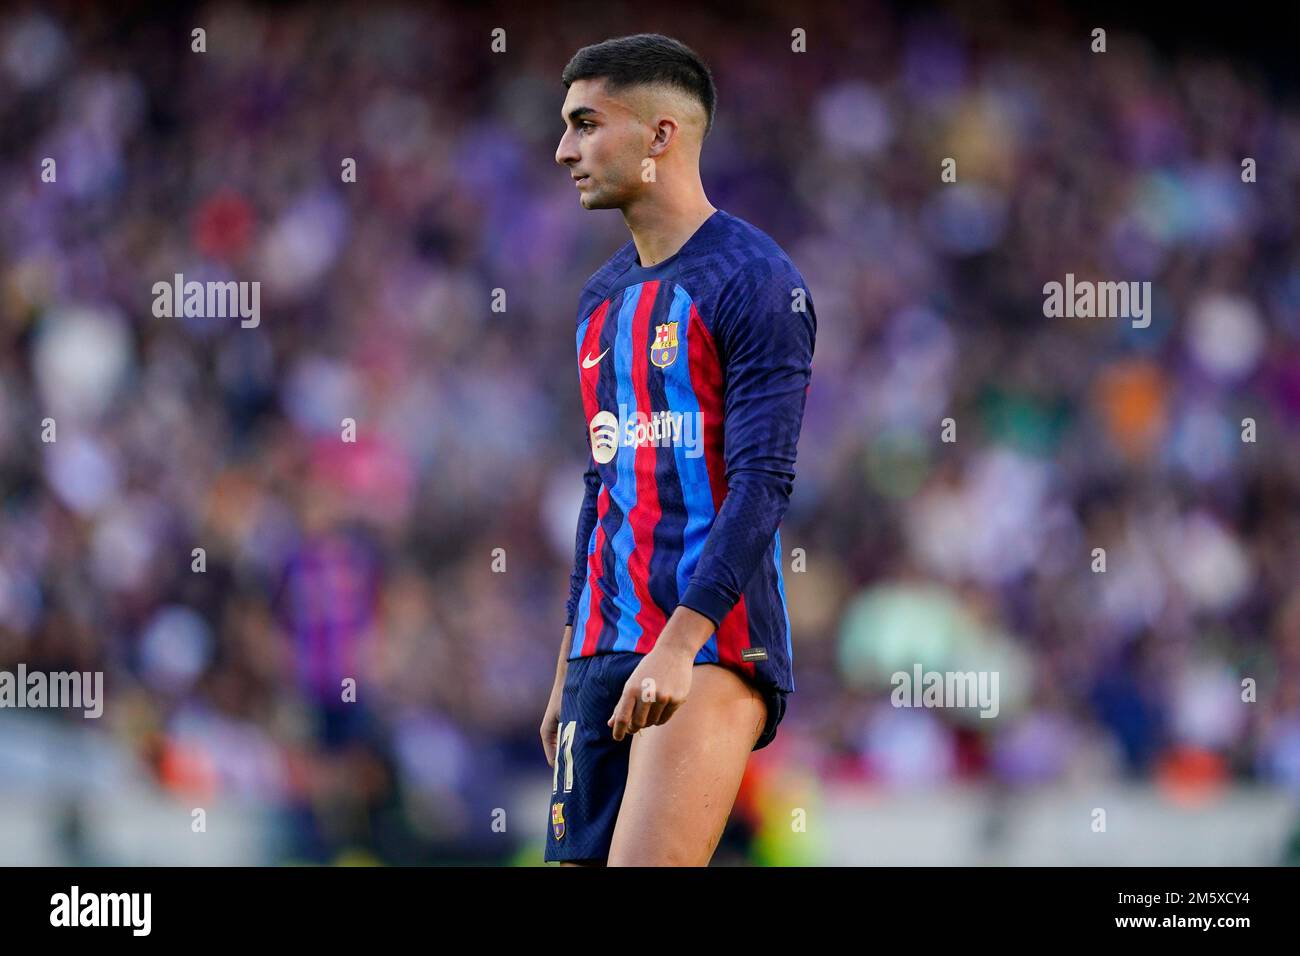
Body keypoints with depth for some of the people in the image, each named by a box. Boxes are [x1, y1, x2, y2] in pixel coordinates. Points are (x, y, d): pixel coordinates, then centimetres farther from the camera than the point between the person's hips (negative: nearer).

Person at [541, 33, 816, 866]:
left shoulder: (755, 282, -8)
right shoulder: (603, 300, 19)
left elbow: (763, 484, -15)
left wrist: (678, 644, -24)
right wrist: (571, 669, 21)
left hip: (714, 645, -8)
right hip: (605, 653, 8)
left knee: (645, 864, -20)